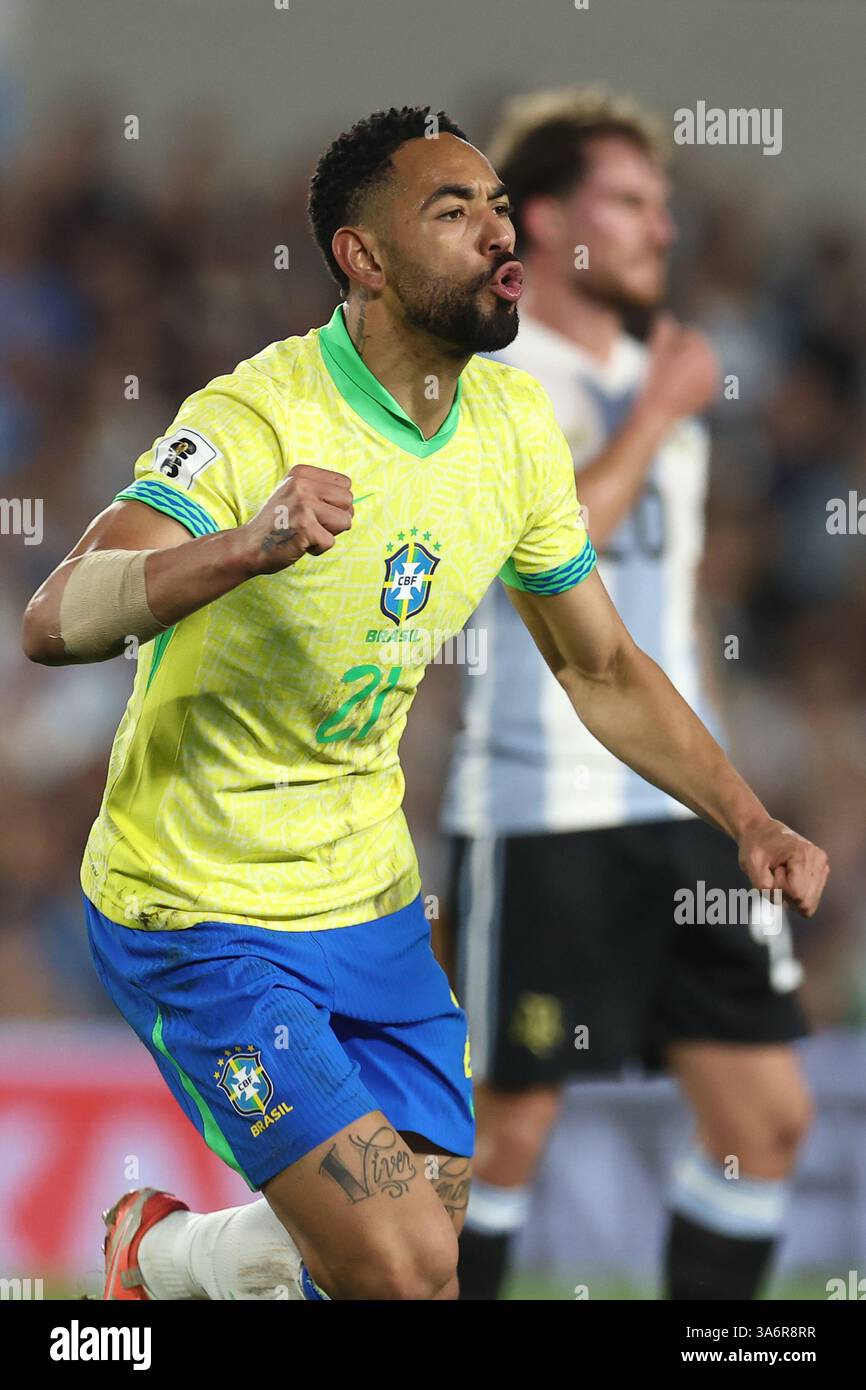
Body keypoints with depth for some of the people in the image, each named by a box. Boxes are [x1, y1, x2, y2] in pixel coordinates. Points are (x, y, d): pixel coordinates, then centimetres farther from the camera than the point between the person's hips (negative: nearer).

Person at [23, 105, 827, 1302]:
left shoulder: (513, 420, -1)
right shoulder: (255, 422, -23)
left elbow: (602, 668, 13)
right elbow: (56, 623, -37)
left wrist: (748, 820, 0)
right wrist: (244, 546, -54)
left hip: (371, 896, 7)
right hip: (202, 914, -7)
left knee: (424, 1238, 10)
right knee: (405, 1271, -15)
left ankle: (166, 1260, 38)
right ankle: (163, 1246, 16)